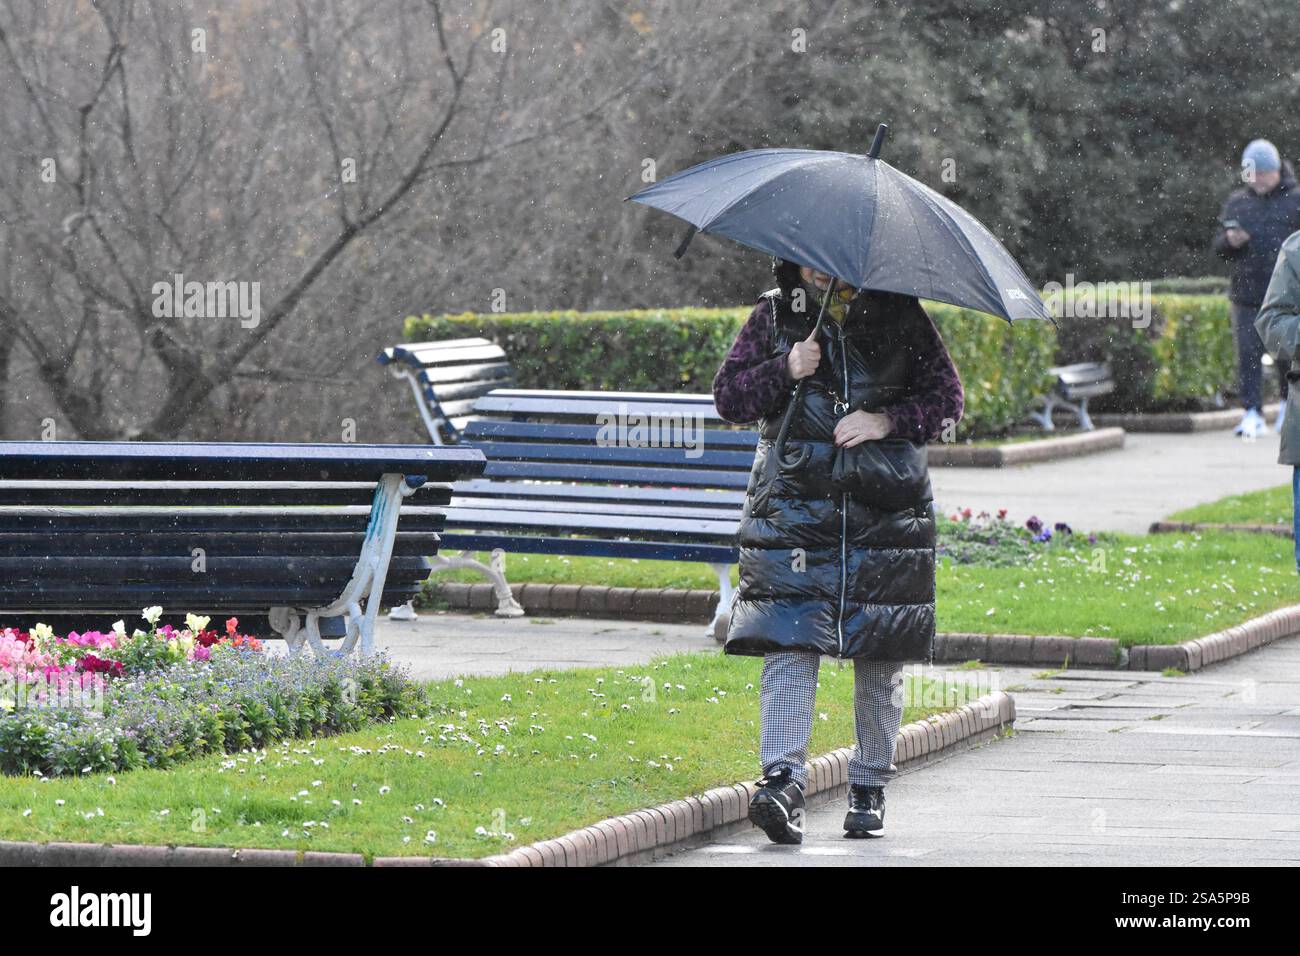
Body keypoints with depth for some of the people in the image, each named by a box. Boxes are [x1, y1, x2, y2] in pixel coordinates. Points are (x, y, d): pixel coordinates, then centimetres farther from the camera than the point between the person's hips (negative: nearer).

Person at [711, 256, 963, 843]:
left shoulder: (899, 315, 6)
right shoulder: (772, 316, 8)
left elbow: (947, 398, 6)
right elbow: (727, 397, 6)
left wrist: (888, 421, -11)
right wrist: (785, 370, -11)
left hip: (884, 513, 1)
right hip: (793, 504, 0)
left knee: (880, 654, 4)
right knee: (790, 643, -14)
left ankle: (869, 788, 16)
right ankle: (783, 780, -21)